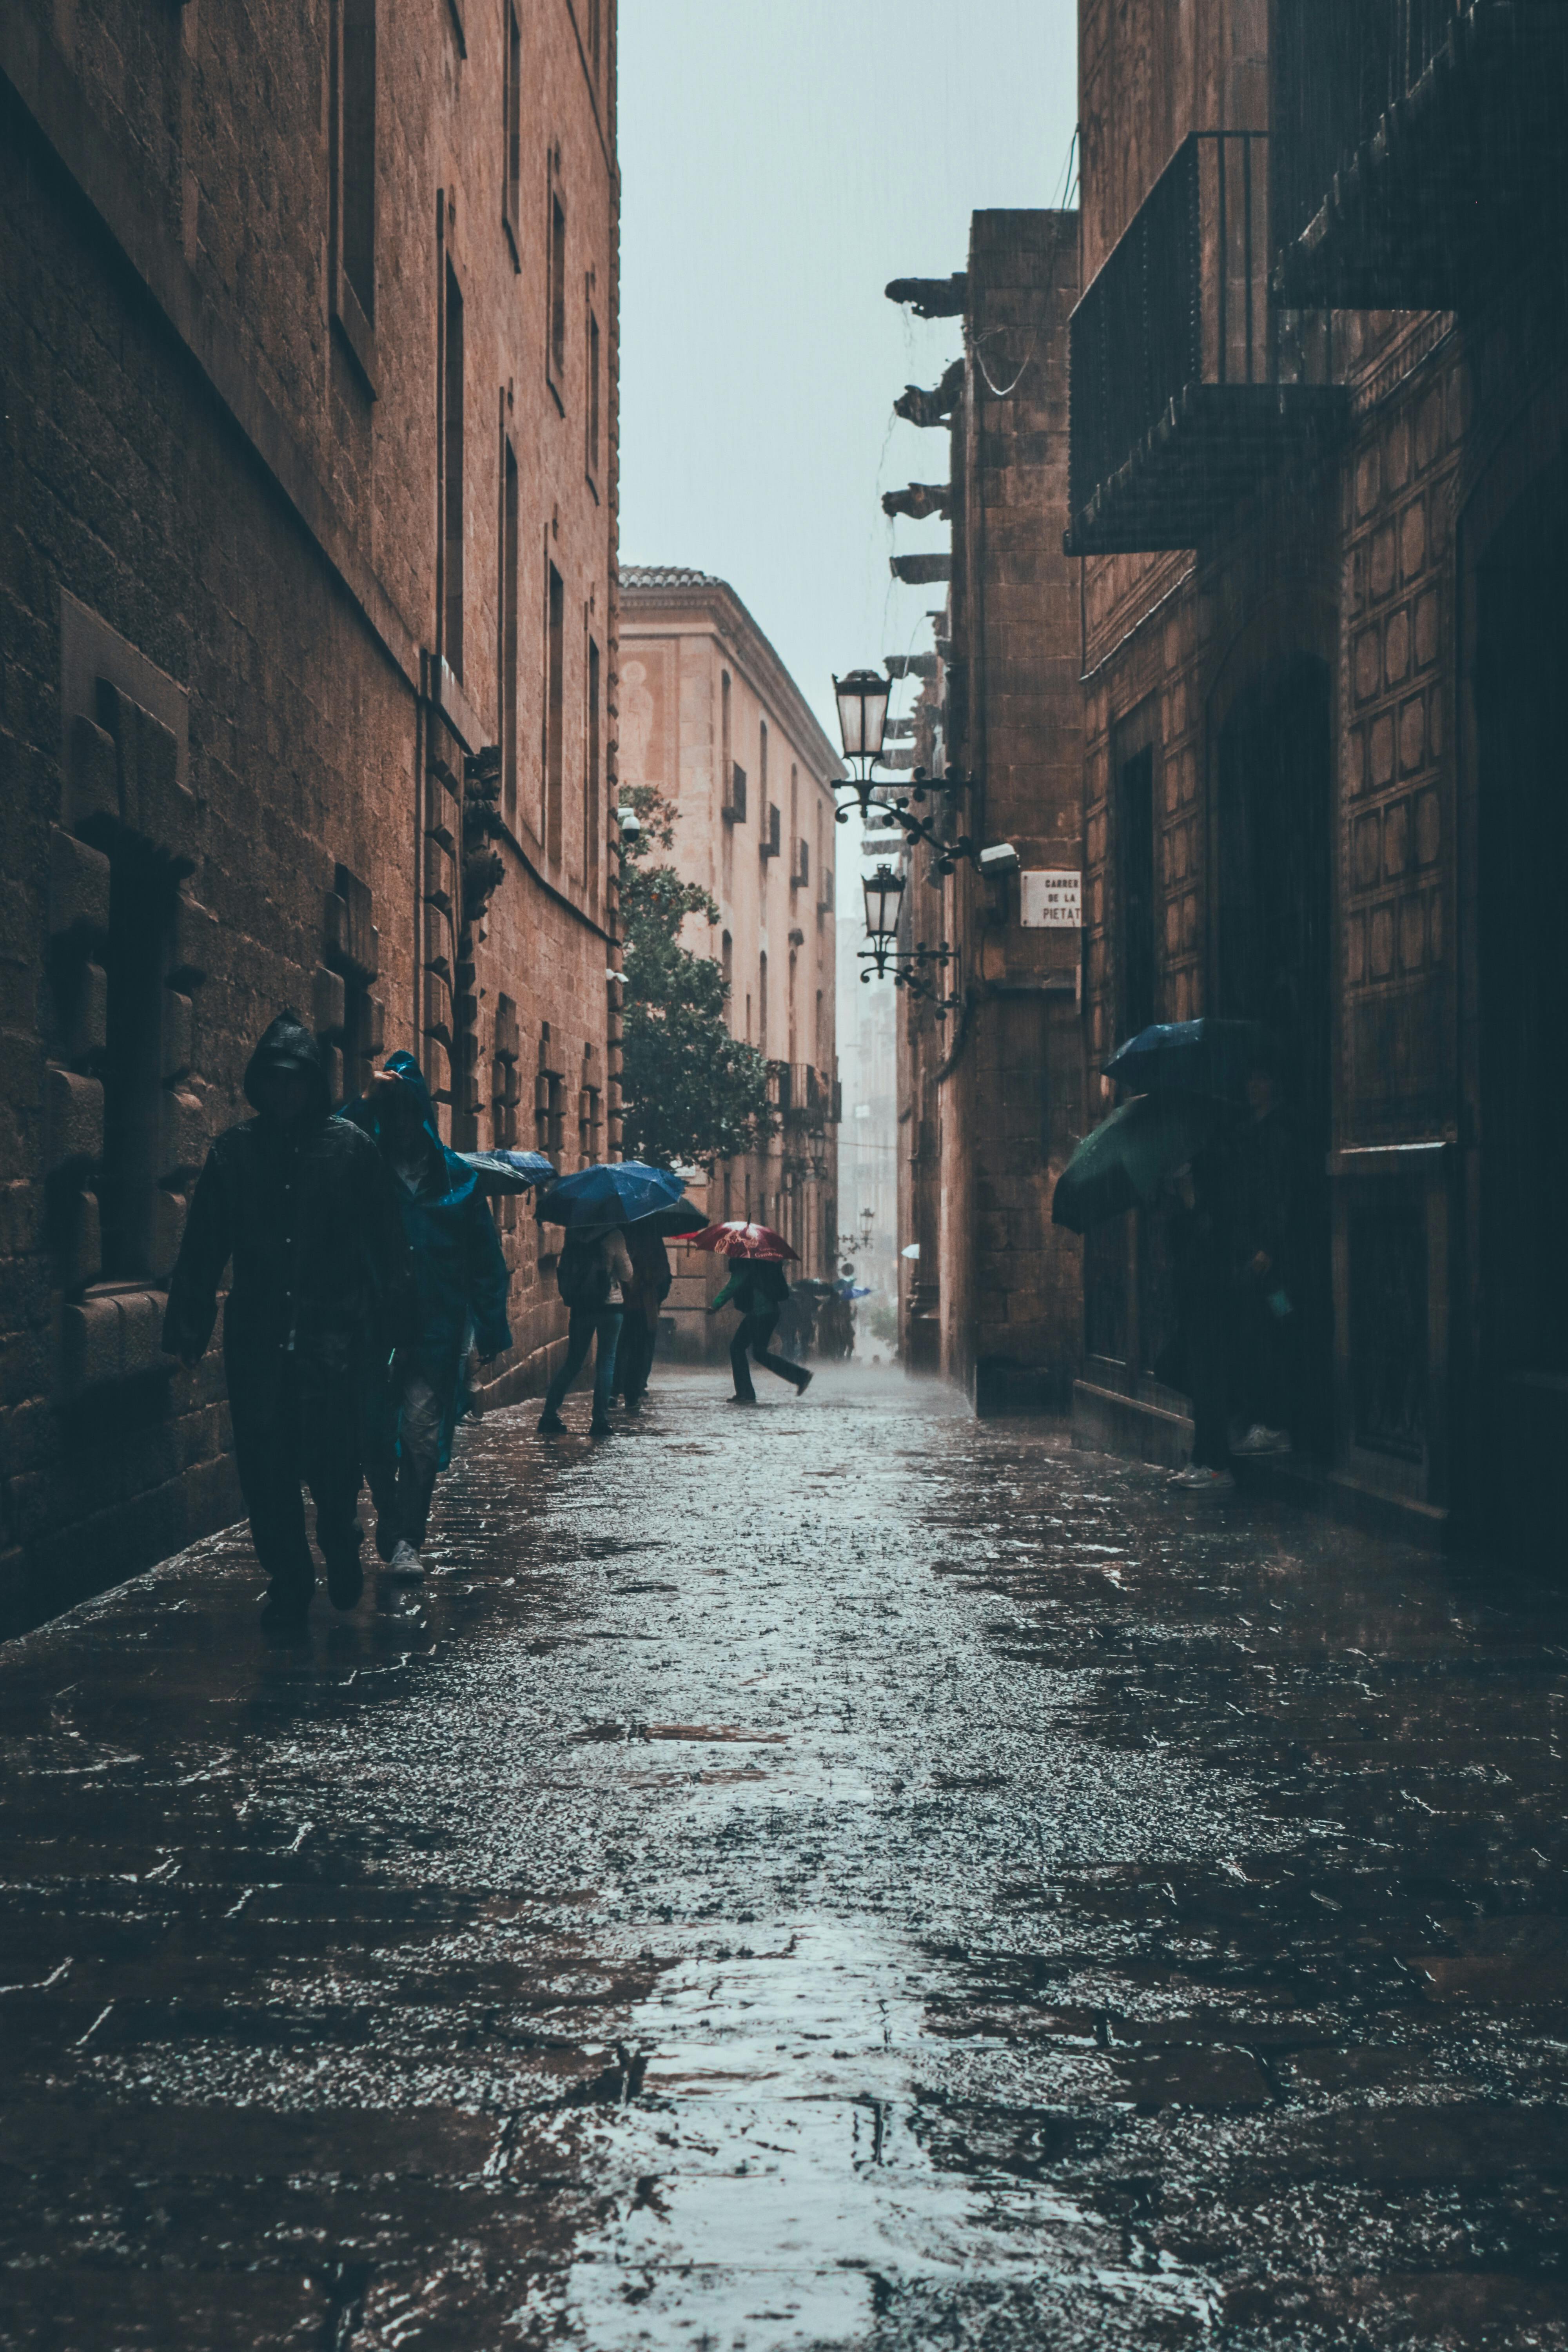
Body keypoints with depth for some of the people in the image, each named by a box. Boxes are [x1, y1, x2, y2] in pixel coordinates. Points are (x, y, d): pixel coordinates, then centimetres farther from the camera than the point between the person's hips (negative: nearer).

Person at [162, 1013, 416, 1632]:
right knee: (266, 1469, 2)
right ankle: (288, 1585, 17)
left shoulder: (351, 1147, 1)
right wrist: (188, 1326, 4)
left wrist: (393, 1321, -3)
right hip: (258, 1340, 2)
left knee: (334, 1465, 0)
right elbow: (201, 1250, 8)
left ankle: (341, 1552, 29)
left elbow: (387, 1244, 1)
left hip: (336, 1341, -2)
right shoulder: (234, 1151, 7)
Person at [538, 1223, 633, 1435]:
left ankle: (550, 1414, 5)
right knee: (606, 1362, 1)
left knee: (573, 1362, 12)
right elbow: (627, 1274, -3)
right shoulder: (613, 1236, -8)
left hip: (580, 1306, 4)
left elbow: (564, 1271, 10)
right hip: (609, 1306, -4)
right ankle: (600, 1419, -4)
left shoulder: (574, 1235, 4)